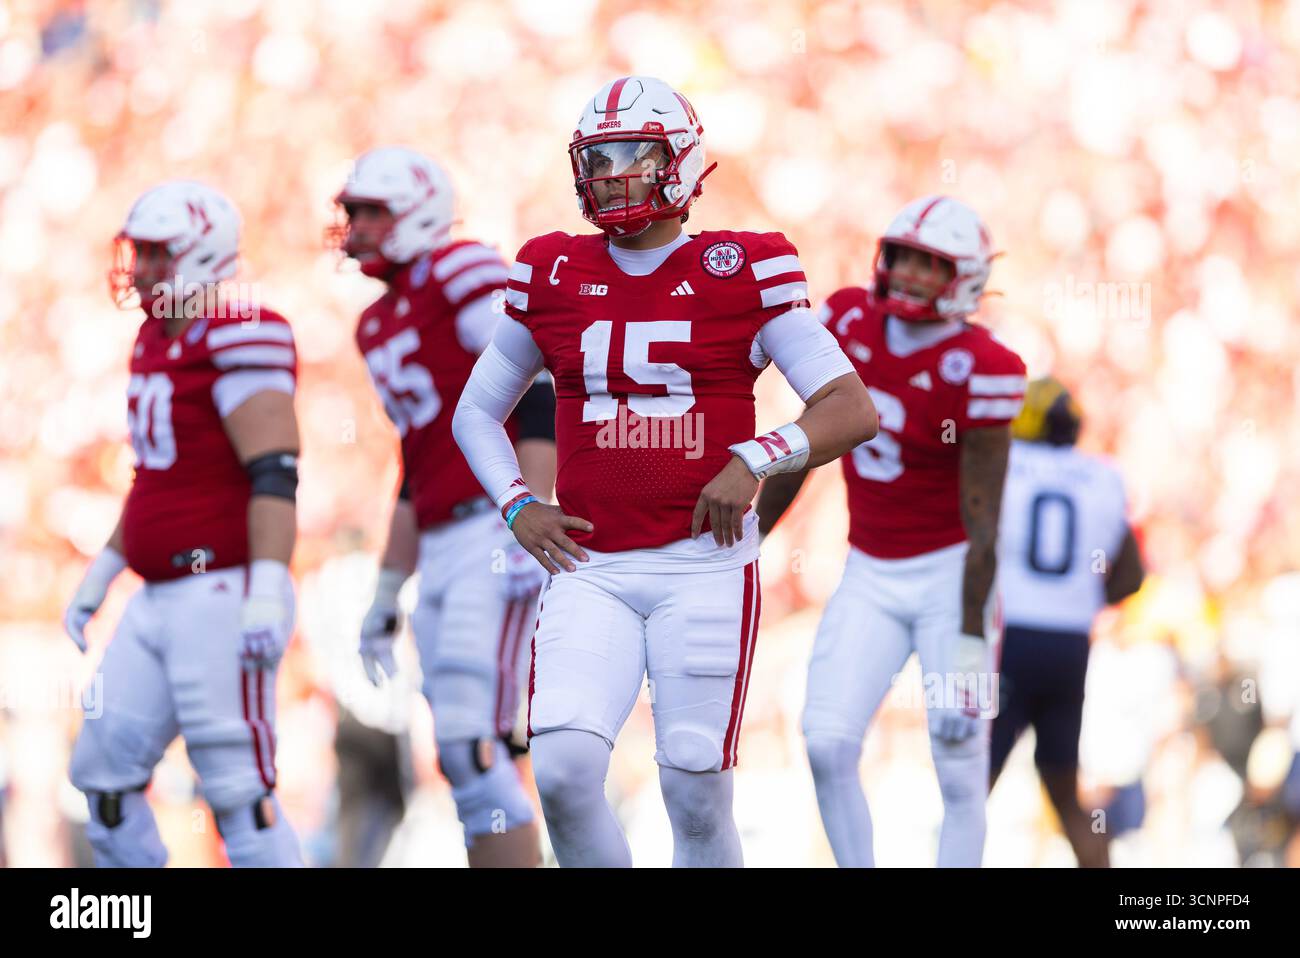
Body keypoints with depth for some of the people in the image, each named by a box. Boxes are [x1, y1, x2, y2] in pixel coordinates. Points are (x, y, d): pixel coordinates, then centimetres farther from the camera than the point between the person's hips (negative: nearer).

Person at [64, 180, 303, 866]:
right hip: (161, 601, 10)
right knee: (103, 770, 9)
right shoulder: (157, 341, 15)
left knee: (239, 794, -7)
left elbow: (274, 476, -22)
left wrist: (266, 595, -30)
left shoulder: (238, 342, -14)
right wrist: (100, 576, 26)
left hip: (224, 596, -10)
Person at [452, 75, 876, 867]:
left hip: (705, 564, -2)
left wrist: (756, 460, -19)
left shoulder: (742, 274, -1)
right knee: (564, 769, -16)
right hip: (591, 571, 2)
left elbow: (853, 409, -4)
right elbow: (477, 412, 22)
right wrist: (517, 504, 5)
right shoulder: (553, 276, 9)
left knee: (697, 796, -2)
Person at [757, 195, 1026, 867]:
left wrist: (970, 649, -20)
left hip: (949, 577, -4)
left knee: (960, 776, -3)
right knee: (828, 746, -11)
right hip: (869, 577, 5)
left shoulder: (978, 371, -17)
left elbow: (981, 524, -17)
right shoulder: (849, 321, -2)